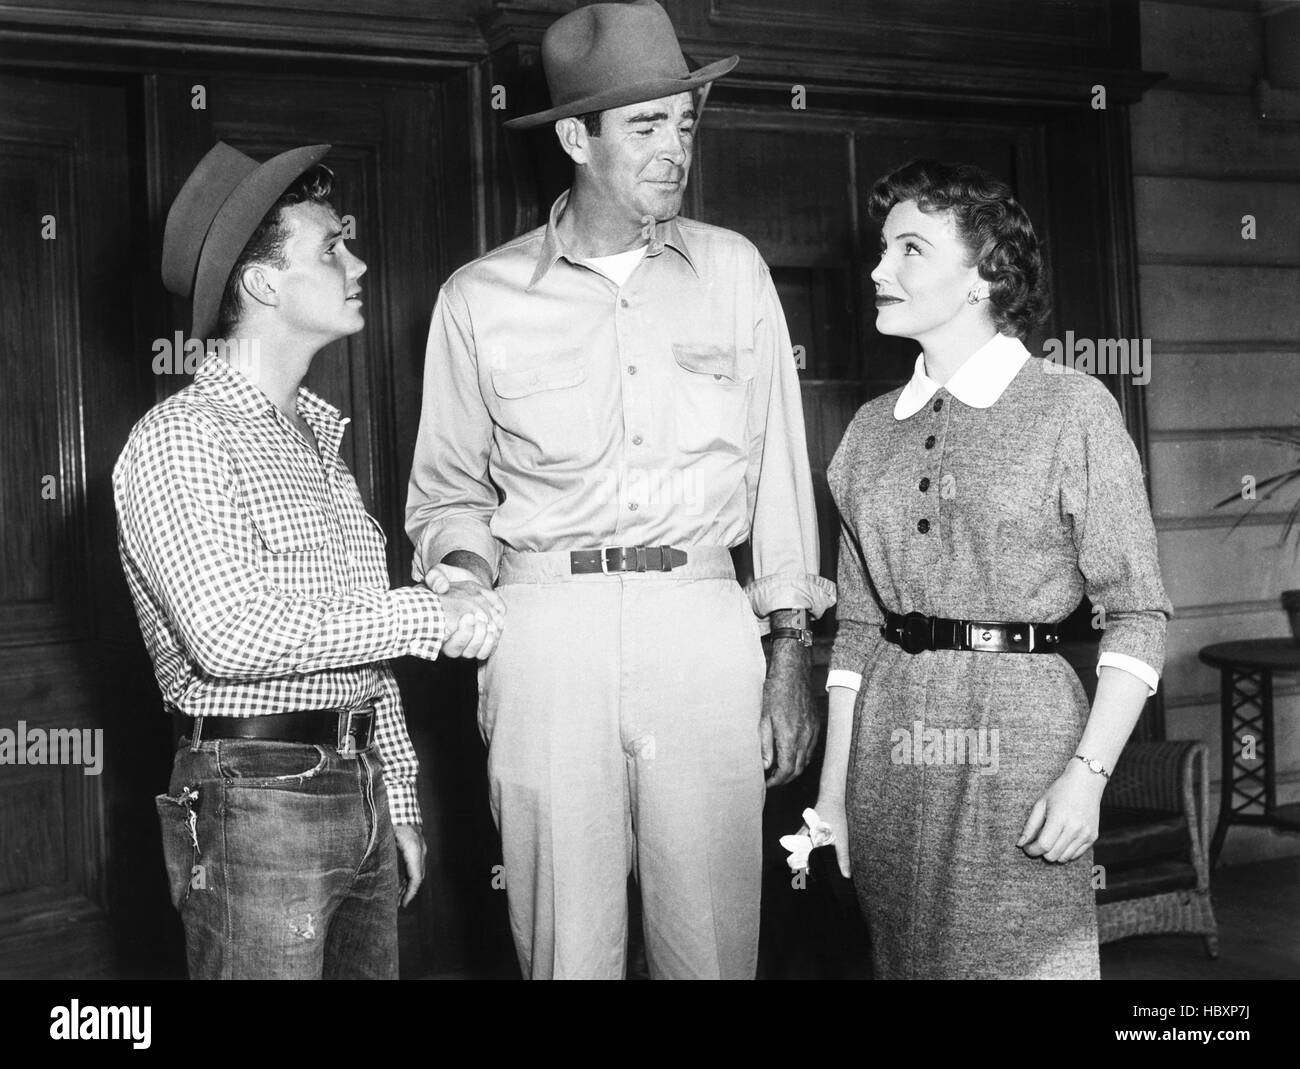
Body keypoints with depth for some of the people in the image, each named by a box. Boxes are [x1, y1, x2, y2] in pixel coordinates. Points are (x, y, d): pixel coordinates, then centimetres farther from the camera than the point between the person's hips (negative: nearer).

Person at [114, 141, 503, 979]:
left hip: (360, 792, 8)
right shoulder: (180, 440, -10)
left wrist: (400, 803, 17)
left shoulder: (317, 438, 16)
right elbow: (229, 636, -23)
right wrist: (430, 616, -17)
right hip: (255, 801, -7)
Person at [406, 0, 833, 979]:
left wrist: (792, 652, 6)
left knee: (715, 940, 5)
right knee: (568, 944, 5)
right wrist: (466, 569, -7)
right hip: (547, 631, 0)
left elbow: (777, 467, 10)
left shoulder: (733, 269, 10)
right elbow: (448, 493, 14)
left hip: (705, 625, 1)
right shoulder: (479, 299, 6)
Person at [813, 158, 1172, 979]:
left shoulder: (1073, 409, -3)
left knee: (1026, 958, 1)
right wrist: (833, 788, 7)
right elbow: (859, 622, 11)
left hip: (1018, 728, -4)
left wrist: (1088, 772, -14)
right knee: (905, 959, 11)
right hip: (891, 740, 4)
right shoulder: (873, 429, 10)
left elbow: (1138, 614, -5)